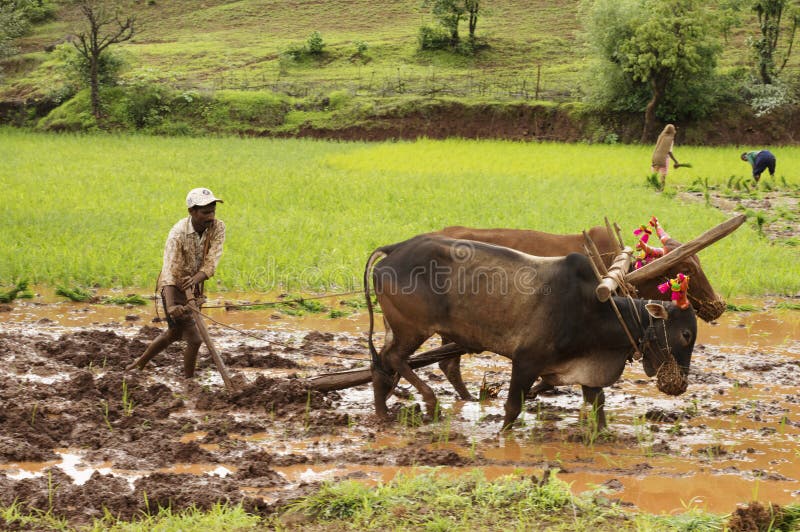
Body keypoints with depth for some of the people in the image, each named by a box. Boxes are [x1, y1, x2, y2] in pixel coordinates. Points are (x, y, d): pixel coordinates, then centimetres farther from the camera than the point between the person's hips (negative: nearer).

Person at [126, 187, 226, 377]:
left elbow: (212, 260, -26)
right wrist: (170, 306, -53)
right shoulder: (178, 234, -29)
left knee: (174, 334, 24)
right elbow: (169, 271, -38)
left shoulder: (218, 227, -15)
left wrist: (198, 277, -48)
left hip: (194, 287, 6)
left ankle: (140, 364, 44)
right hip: (175, 289, -6)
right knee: (194, 340, -12)